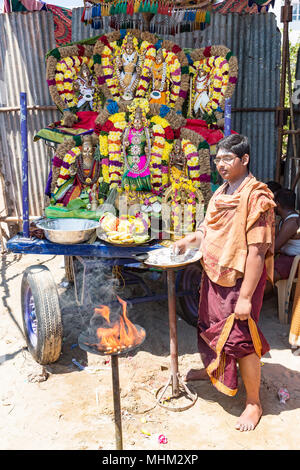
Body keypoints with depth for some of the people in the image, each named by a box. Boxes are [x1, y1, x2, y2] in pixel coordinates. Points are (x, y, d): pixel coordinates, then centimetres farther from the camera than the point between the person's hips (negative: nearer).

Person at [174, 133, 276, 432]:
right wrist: (190, 239, 1)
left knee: (241, 339, 2)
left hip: (240, 280, -8)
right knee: (211, 326, 23)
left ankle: (254, 403, 23)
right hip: (214, 275, 8)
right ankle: (211, 369, 51)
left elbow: (257, 251, -24)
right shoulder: (221, 193, 6)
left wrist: (245, 297, -24)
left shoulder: (256, 197, -21)